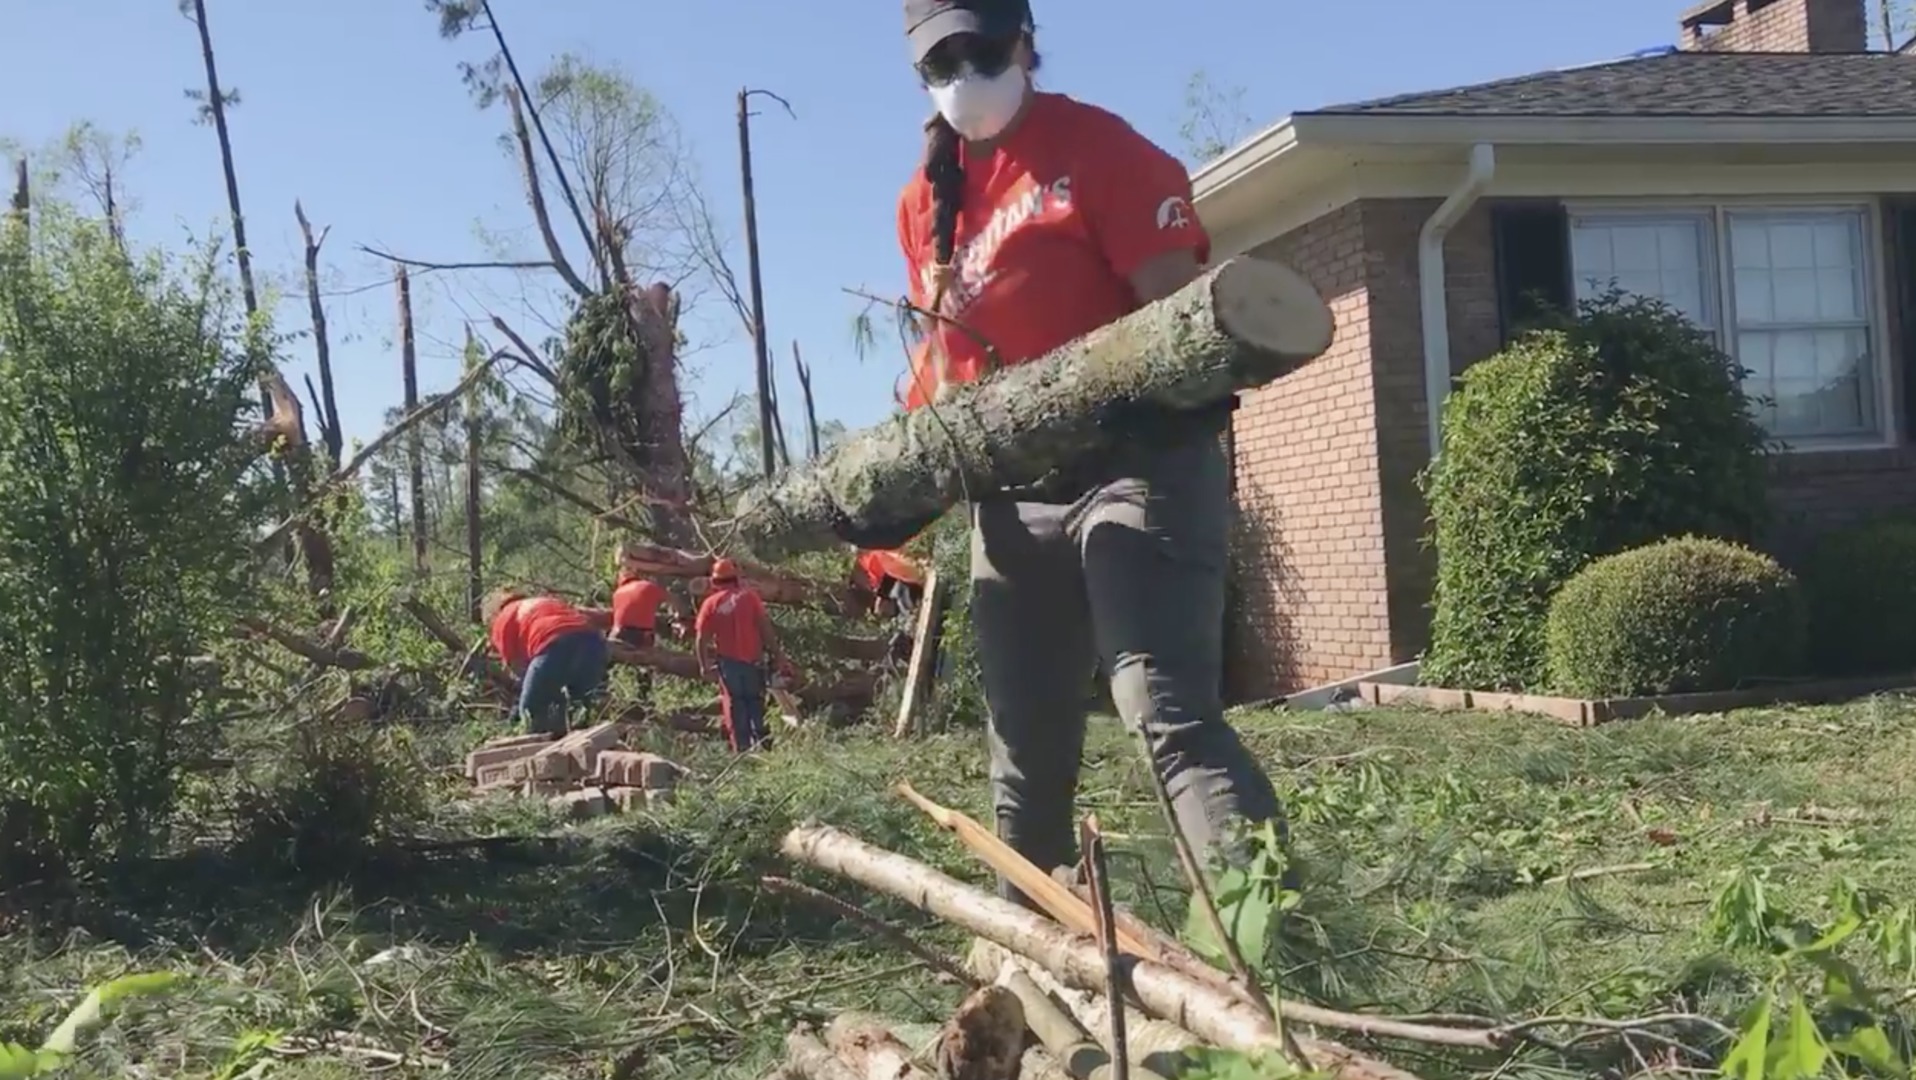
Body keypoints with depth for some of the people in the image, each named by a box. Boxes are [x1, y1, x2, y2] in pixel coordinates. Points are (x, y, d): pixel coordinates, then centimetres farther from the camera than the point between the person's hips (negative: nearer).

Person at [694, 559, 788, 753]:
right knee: (755, 702, 13)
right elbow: (765, 625, -7)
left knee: (735, 704, 8)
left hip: (728, 661, 0)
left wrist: (704, 665, 5)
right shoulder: (749, 595, -4)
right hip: (753, 659, 0)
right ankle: (762, 743, 10)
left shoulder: (711, 603, -2)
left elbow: (701, 638, -4)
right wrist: (776, 653, -3)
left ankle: (742, 748, 5)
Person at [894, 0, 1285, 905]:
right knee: (1025, 745, 13)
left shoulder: (1096, 146, -7)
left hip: (1134, 465, -7)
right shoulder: (924, 200, 14)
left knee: (1171, 713, -22)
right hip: (1013, 493, 7)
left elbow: (1178, 305, -14)